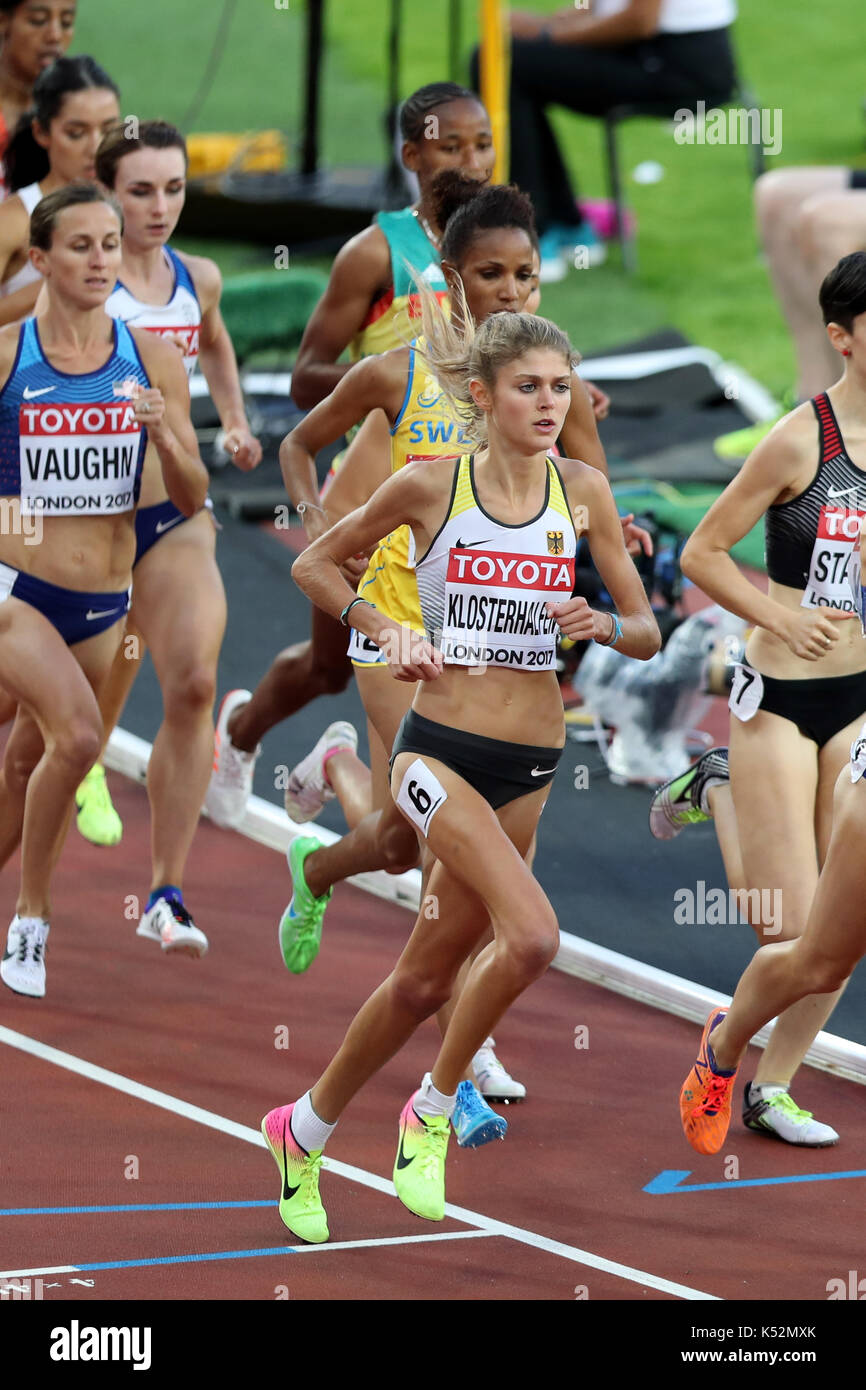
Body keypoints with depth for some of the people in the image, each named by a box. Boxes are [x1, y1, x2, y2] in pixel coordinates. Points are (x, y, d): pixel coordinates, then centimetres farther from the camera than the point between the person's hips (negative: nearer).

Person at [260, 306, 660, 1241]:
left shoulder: (582, 490, 4)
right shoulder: (428, 486, -5)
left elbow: (648, 632, 9)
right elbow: (314, 564, 9)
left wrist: (605, 626, -13)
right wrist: (385, 632, -5)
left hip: (529, 766, 4)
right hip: (441, 747, -4)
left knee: (427, 976, 11)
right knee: (531, 936, -26)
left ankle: (305, 1131, 31)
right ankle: (433, 1108, -4)